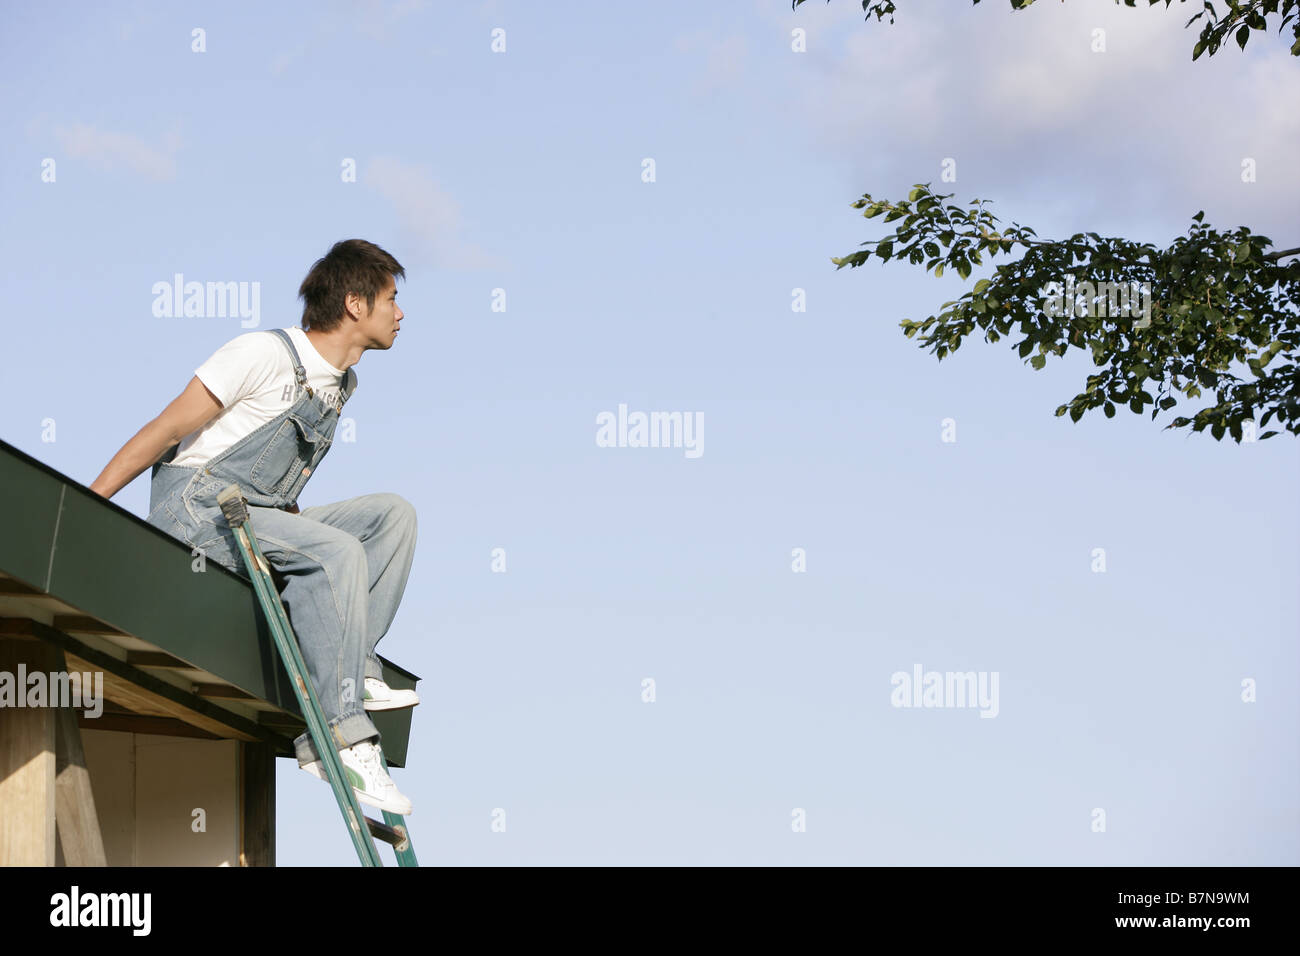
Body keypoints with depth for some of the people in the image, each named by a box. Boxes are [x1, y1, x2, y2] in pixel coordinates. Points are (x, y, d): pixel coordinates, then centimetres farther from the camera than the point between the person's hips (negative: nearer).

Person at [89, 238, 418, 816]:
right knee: (335, 551, -29)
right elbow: (165, 431, -10)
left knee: (393, 513, -5)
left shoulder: (342, 384, 15)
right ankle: (338, 739, -34)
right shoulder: (266, 355, -10)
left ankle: (353, 669, -14)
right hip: (191, 508, -8)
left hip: (260, 520, 8)